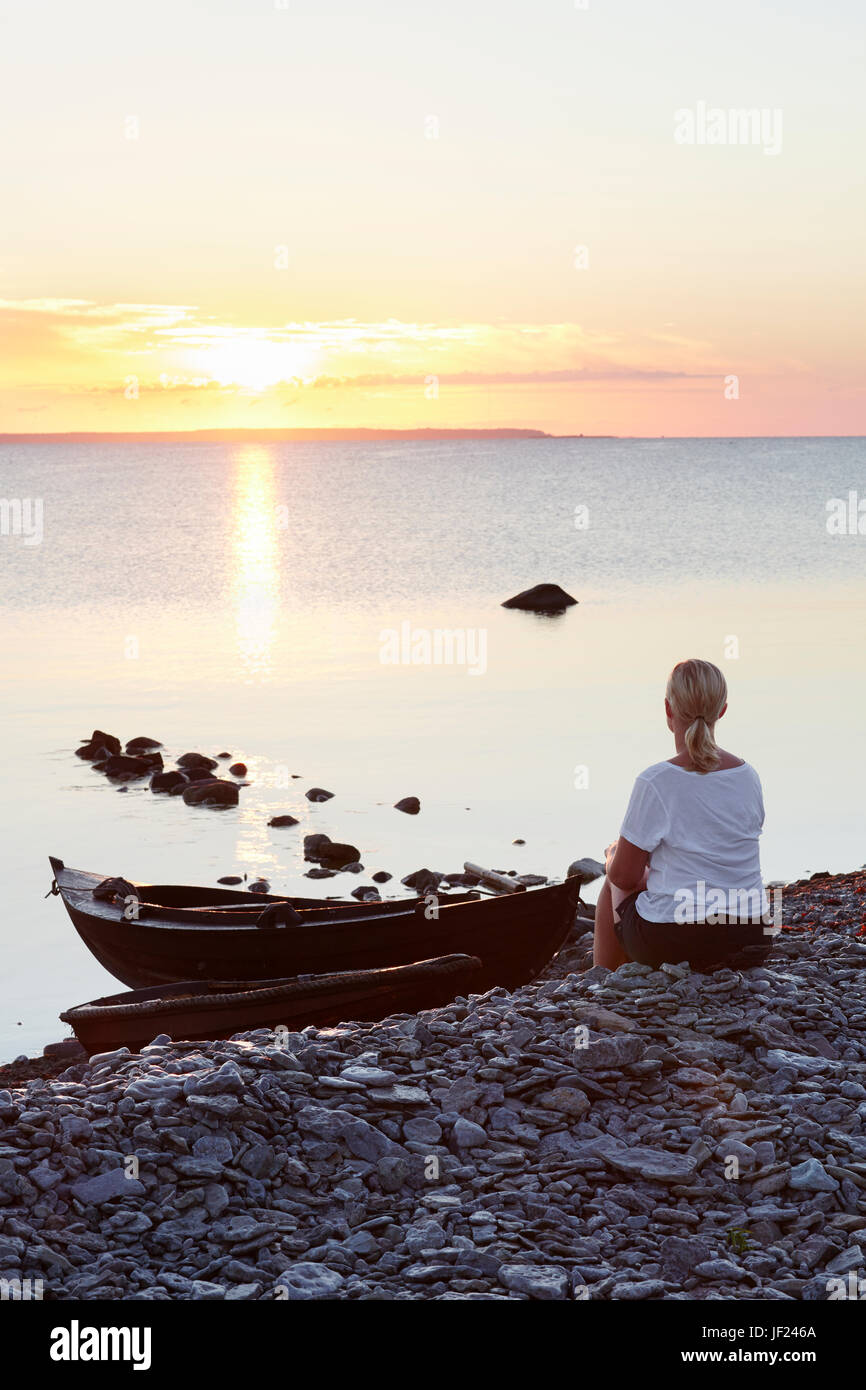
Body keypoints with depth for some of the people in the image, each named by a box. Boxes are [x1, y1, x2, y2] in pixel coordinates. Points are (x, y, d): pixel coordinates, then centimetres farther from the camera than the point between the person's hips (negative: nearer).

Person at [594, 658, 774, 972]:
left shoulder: (656, 783, -16)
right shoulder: (748, 777, 0)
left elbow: (624, 875, -9)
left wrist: (614, 856, 15)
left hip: (672, 943, -5)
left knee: (612, 886, 27)